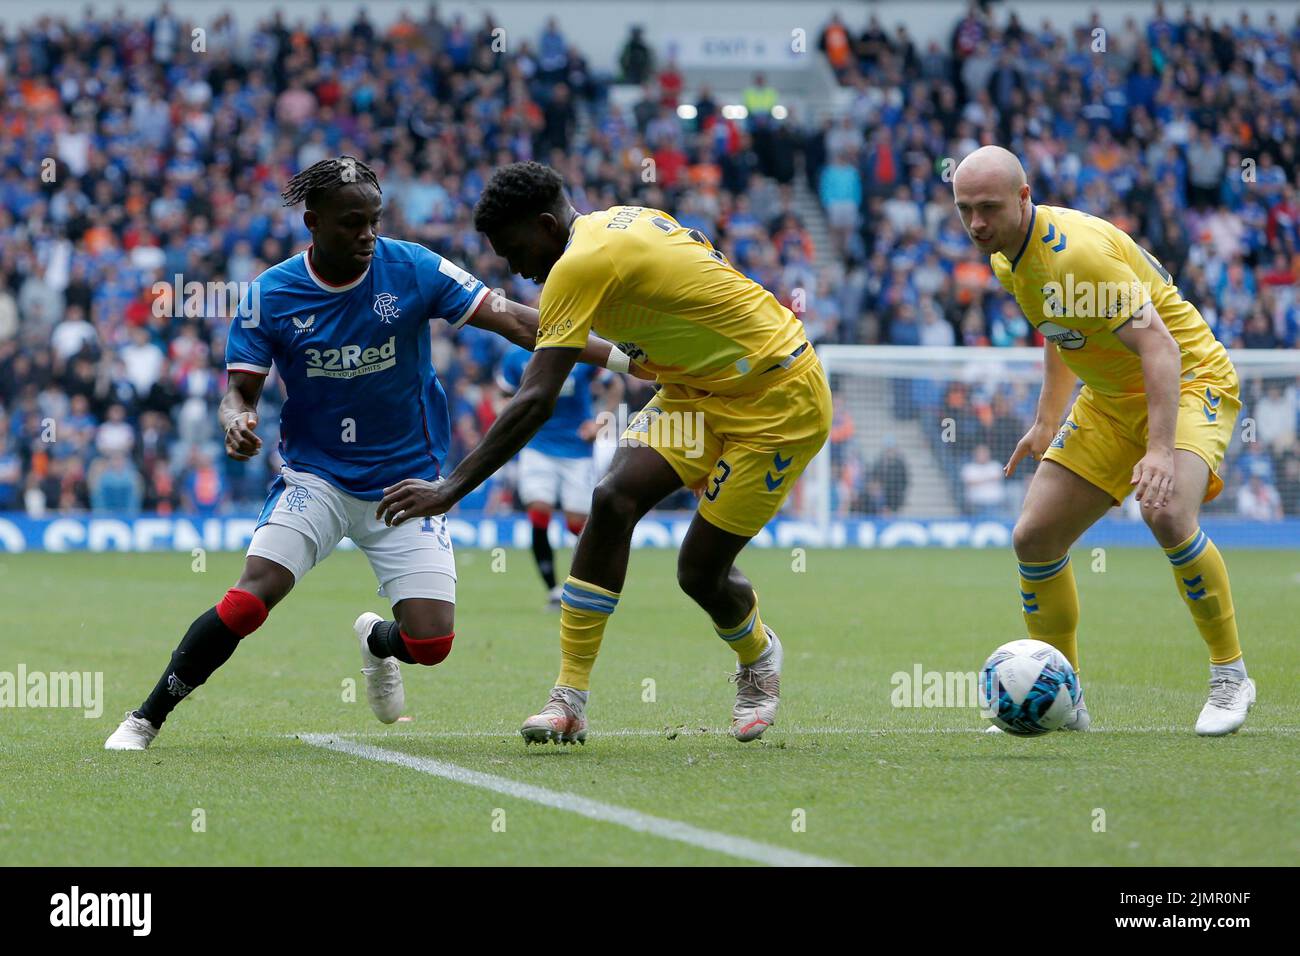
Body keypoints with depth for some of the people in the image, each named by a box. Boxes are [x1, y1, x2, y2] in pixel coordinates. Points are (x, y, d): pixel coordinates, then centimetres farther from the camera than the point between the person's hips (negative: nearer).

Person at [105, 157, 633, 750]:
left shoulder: (411, 269, -9)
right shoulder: (270, 295, -7)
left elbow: (512, 321, -10)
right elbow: (239, 389, -2)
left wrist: (617, 357, -17)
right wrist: (237, 422, -27)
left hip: (406, 482, 1)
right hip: (316, 475, -1)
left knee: (431, 643, -9)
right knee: (249, 600, -22)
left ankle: (375, 641, 30)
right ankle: (146, 718, -6)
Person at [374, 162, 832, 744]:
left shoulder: (583, 263, -23)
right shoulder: (624, 220, 4)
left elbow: (535, 402, -28)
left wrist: (451, 489, -28)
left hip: (780, 400, -9)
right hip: (702, 389, 9)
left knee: (700, 573, -7)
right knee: (615, 499, -12)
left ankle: (758, 658, 30)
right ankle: (570, 701, -14)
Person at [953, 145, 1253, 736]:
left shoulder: (1076, 252, -28)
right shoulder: (1008, 257, 0)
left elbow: (1159, 346, -34)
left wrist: (1161, 450, -43)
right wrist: (1047, 422, 16)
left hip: (1188, 381, -9)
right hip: (1110, 399, 9)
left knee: (1167, 514, -34)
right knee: (1034, 537, -1)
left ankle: (1230, 676, -16)